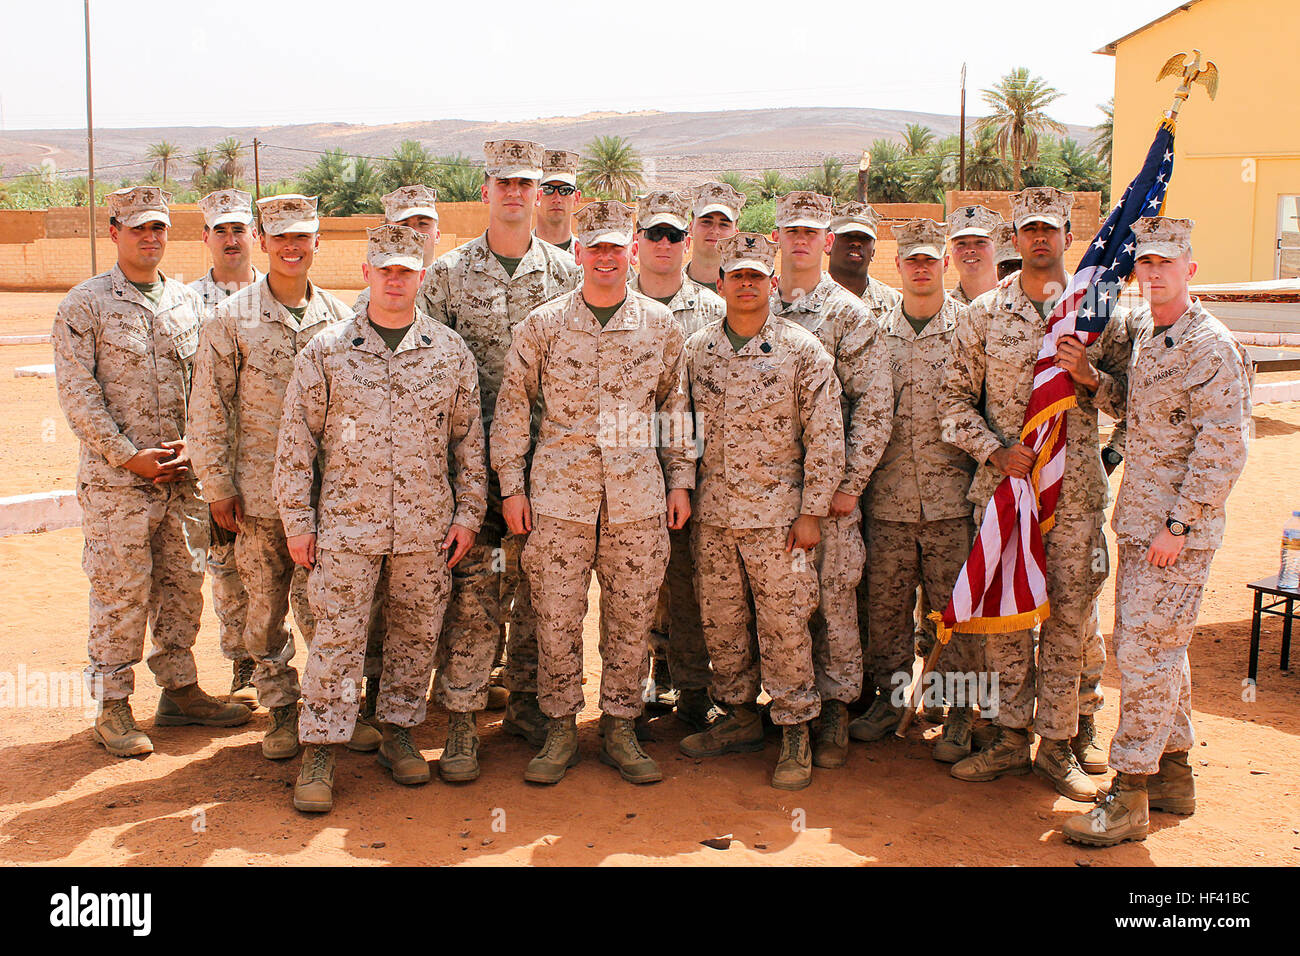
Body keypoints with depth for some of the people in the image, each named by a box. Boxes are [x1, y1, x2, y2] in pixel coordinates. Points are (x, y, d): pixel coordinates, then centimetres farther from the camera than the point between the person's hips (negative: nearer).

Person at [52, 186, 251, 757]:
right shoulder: (84, 304, -4)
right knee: (120, 593, 0)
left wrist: (194, 443, -3)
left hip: (184, 475, 5)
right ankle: (112, 708, 13)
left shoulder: (187, 301, 11)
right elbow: (77, 394, -8)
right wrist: (129, 455, -14)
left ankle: (179, 691, 26)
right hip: (115, 481, -5)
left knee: (183, 585, 12)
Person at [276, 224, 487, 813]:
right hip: (346, 522, -2)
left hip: (427, 528, 2)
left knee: (416, 635, 10)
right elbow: (297, 439, 3)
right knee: (336, 638, -1)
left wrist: (467, 514, 5)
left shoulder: (450, 353, 6)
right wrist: (297, 521, 0)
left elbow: (468, 438, 9)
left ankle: (398, 732, 27)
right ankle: (319, 755, 8)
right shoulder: (326, 351, 2)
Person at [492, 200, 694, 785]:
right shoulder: (542, 325, 2)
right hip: (559, 495, -1)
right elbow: (512, 407, 5)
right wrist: (511, 486, 1)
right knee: (557, 617, 4)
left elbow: (675, 406, 13)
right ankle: (560, 731, 19)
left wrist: (680, 480, 9)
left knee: (632, 617, 7)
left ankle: (620, 730, 22)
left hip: (638, 498, 1)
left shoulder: (660, 325, 6)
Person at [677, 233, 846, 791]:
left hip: (776, 514, -4)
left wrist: (811, 512, -8)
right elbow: (684, 428, 14)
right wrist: (683, 497, 10)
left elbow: (825, 437, -4)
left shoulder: (802, 350, -3)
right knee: (721, 621, 11)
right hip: (712, 514, 4)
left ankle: (795, 732, 14)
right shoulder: (696, 349, 7)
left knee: (785, 624, 0)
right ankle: (741, 716, 27)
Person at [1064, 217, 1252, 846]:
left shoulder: (1211, 349, -14)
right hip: (1138, 523, 9)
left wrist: (1179, 524, -19)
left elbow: (1224, 447, -18)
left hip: (1179, 532, -9)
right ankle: (1173, 775, 28)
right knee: (1156, 650, 15)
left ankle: (1129, 796, 0)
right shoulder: (1141, 335, 12)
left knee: (1147, 653, -7)